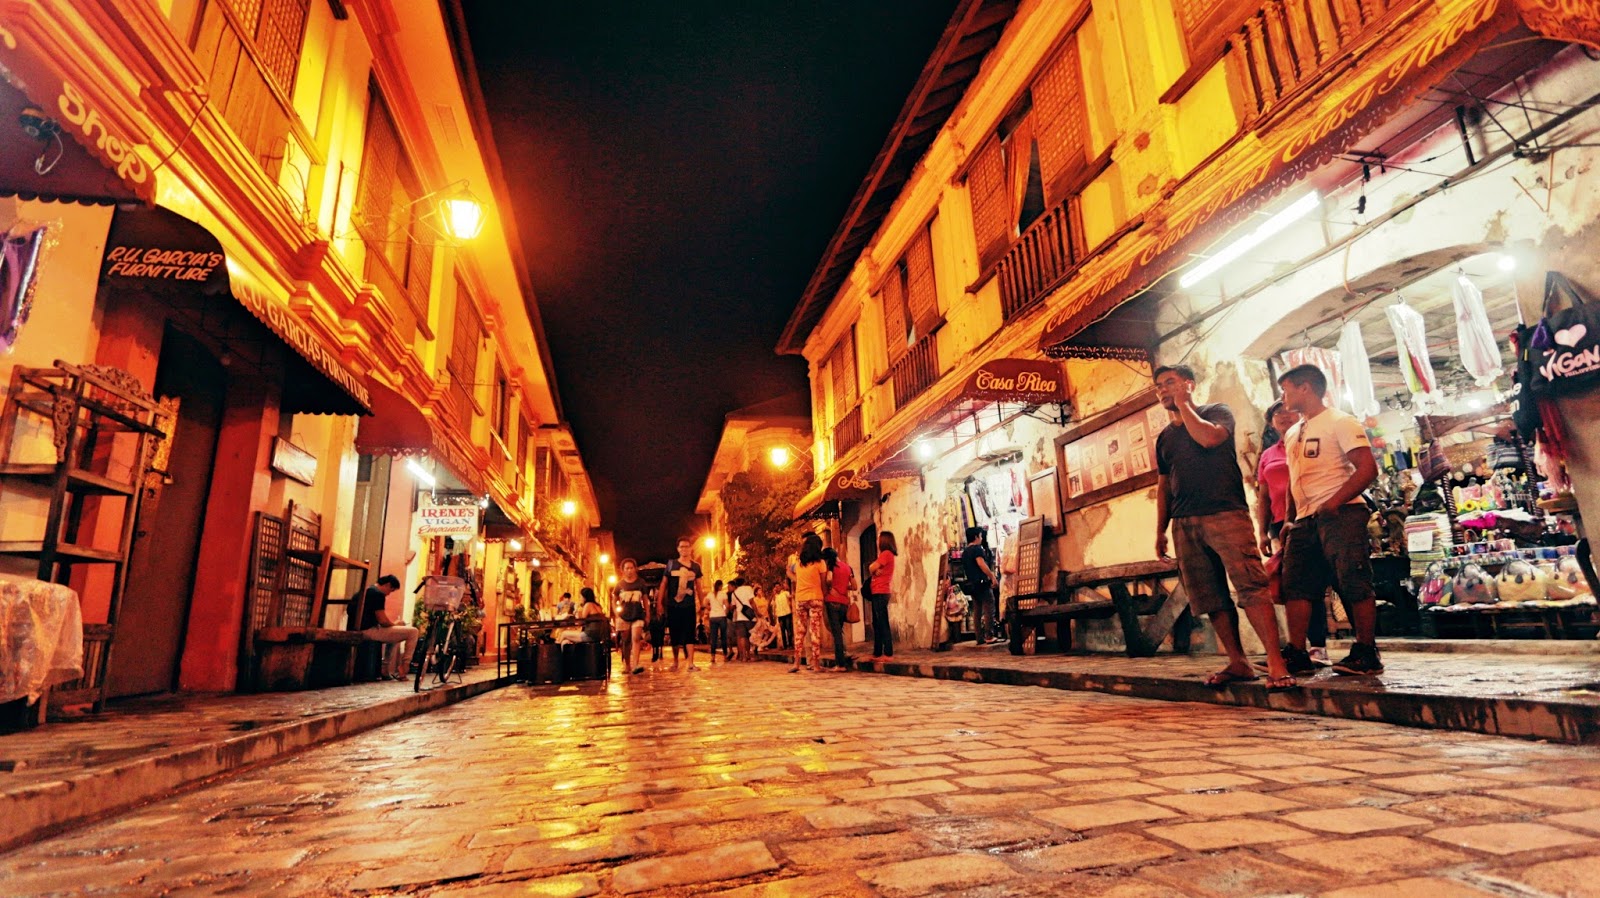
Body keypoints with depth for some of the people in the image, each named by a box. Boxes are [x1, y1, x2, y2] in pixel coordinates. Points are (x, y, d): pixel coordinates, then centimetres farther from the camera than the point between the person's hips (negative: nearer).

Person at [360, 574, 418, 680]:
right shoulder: (378, 594, -14)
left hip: (363, 630, 11)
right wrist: (395, 624, 1)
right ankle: (403, 667, 1)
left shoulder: (368, 591, 18)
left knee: (396, 636, 33)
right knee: (413, 632, -10)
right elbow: (382, 620, -19)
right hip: (371, 631, -11)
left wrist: (392, 624, 18)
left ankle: (388, 671, 24)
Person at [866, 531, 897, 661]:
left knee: (882, 624, -10)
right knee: (877, 624, 11)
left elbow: (871, 569, -12)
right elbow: (874, 570, 15)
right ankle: (878, 653, 15)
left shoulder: (886, 553, -10)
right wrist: (875, 568, -6)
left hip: (880, 593, -10)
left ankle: (888, 654, -10)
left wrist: (873, 566, 8)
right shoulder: (886, 555, 21)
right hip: (878, 593, 10)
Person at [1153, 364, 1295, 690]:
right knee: (1211, 598, 3)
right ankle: (1238, 664, 9)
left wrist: (1183, 404, -3)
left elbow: (1208, 437, -17)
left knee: (1251, 585, -14)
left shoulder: (1217, 412, 7)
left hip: (1225, 514, -5)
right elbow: (1163, 487, 22)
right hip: (1184, 524, 6)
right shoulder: (1164, 438, 21)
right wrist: (1161, 530, 16)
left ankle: (1276, 663, -14)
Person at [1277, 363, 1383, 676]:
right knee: (1296, 584, 3)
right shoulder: (1292, 434, 20)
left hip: (1341, 514, -8)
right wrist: (1290, 520, 15)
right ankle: (1297, 653, 6)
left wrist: (1334, 502, -21)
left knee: (1354, 583, -7)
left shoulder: (1340, 422, -3)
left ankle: (1366, 653, 3)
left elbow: (1368, 469, -13)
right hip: (1305, 521, 8)